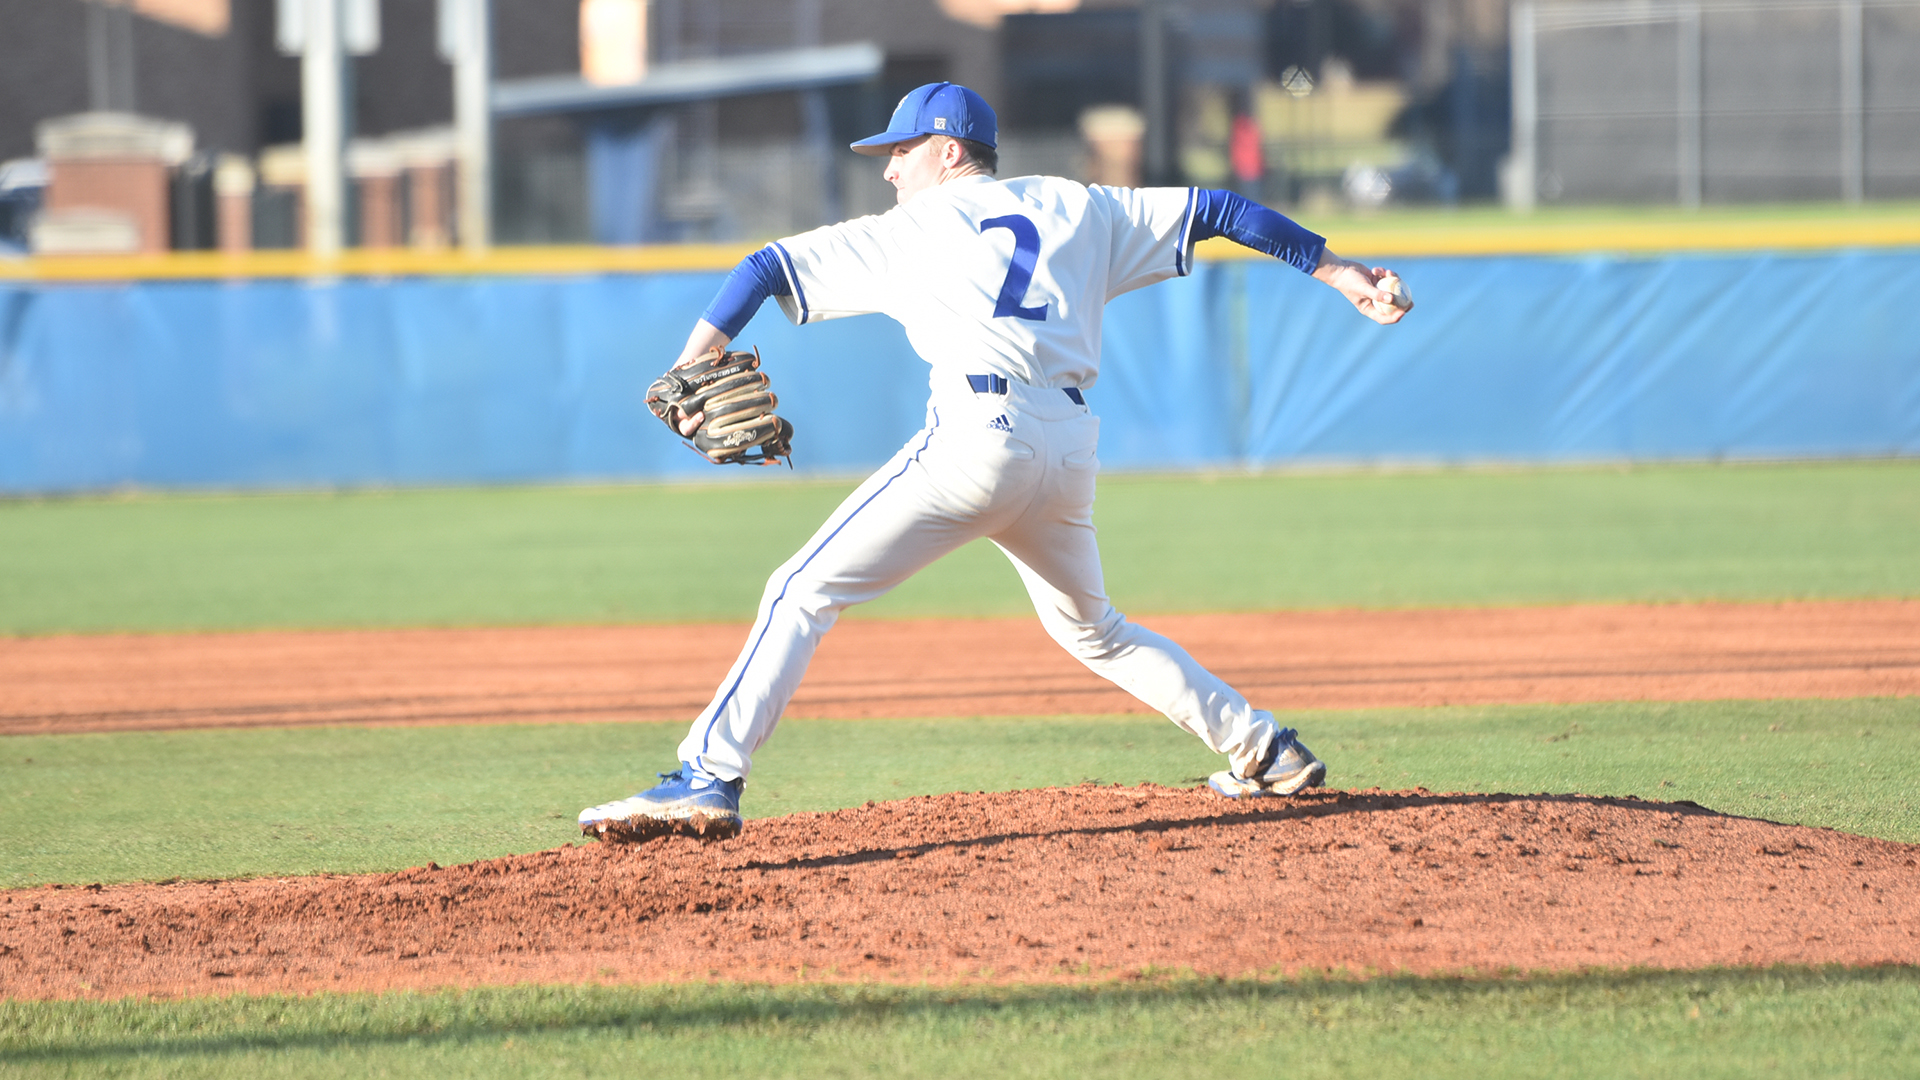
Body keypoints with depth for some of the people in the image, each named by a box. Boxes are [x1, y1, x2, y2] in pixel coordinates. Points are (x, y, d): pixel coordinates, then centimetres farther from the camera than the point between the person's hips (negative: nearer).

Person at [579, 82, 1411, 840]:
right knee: (1092, 629, 28)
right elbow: (1212, 211, 22)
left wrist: (688, 372, 6)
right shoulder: (1074, 209, 22)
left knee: (804, 592, -5)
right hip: (1072, 450, 6)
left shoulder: (908, 228, 14)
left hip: (978, 431, -6)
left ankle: (709, 778, -19)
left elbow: (769, 267, 9)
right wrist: (1333, 269, 24)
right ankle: (1262, 751, 26)